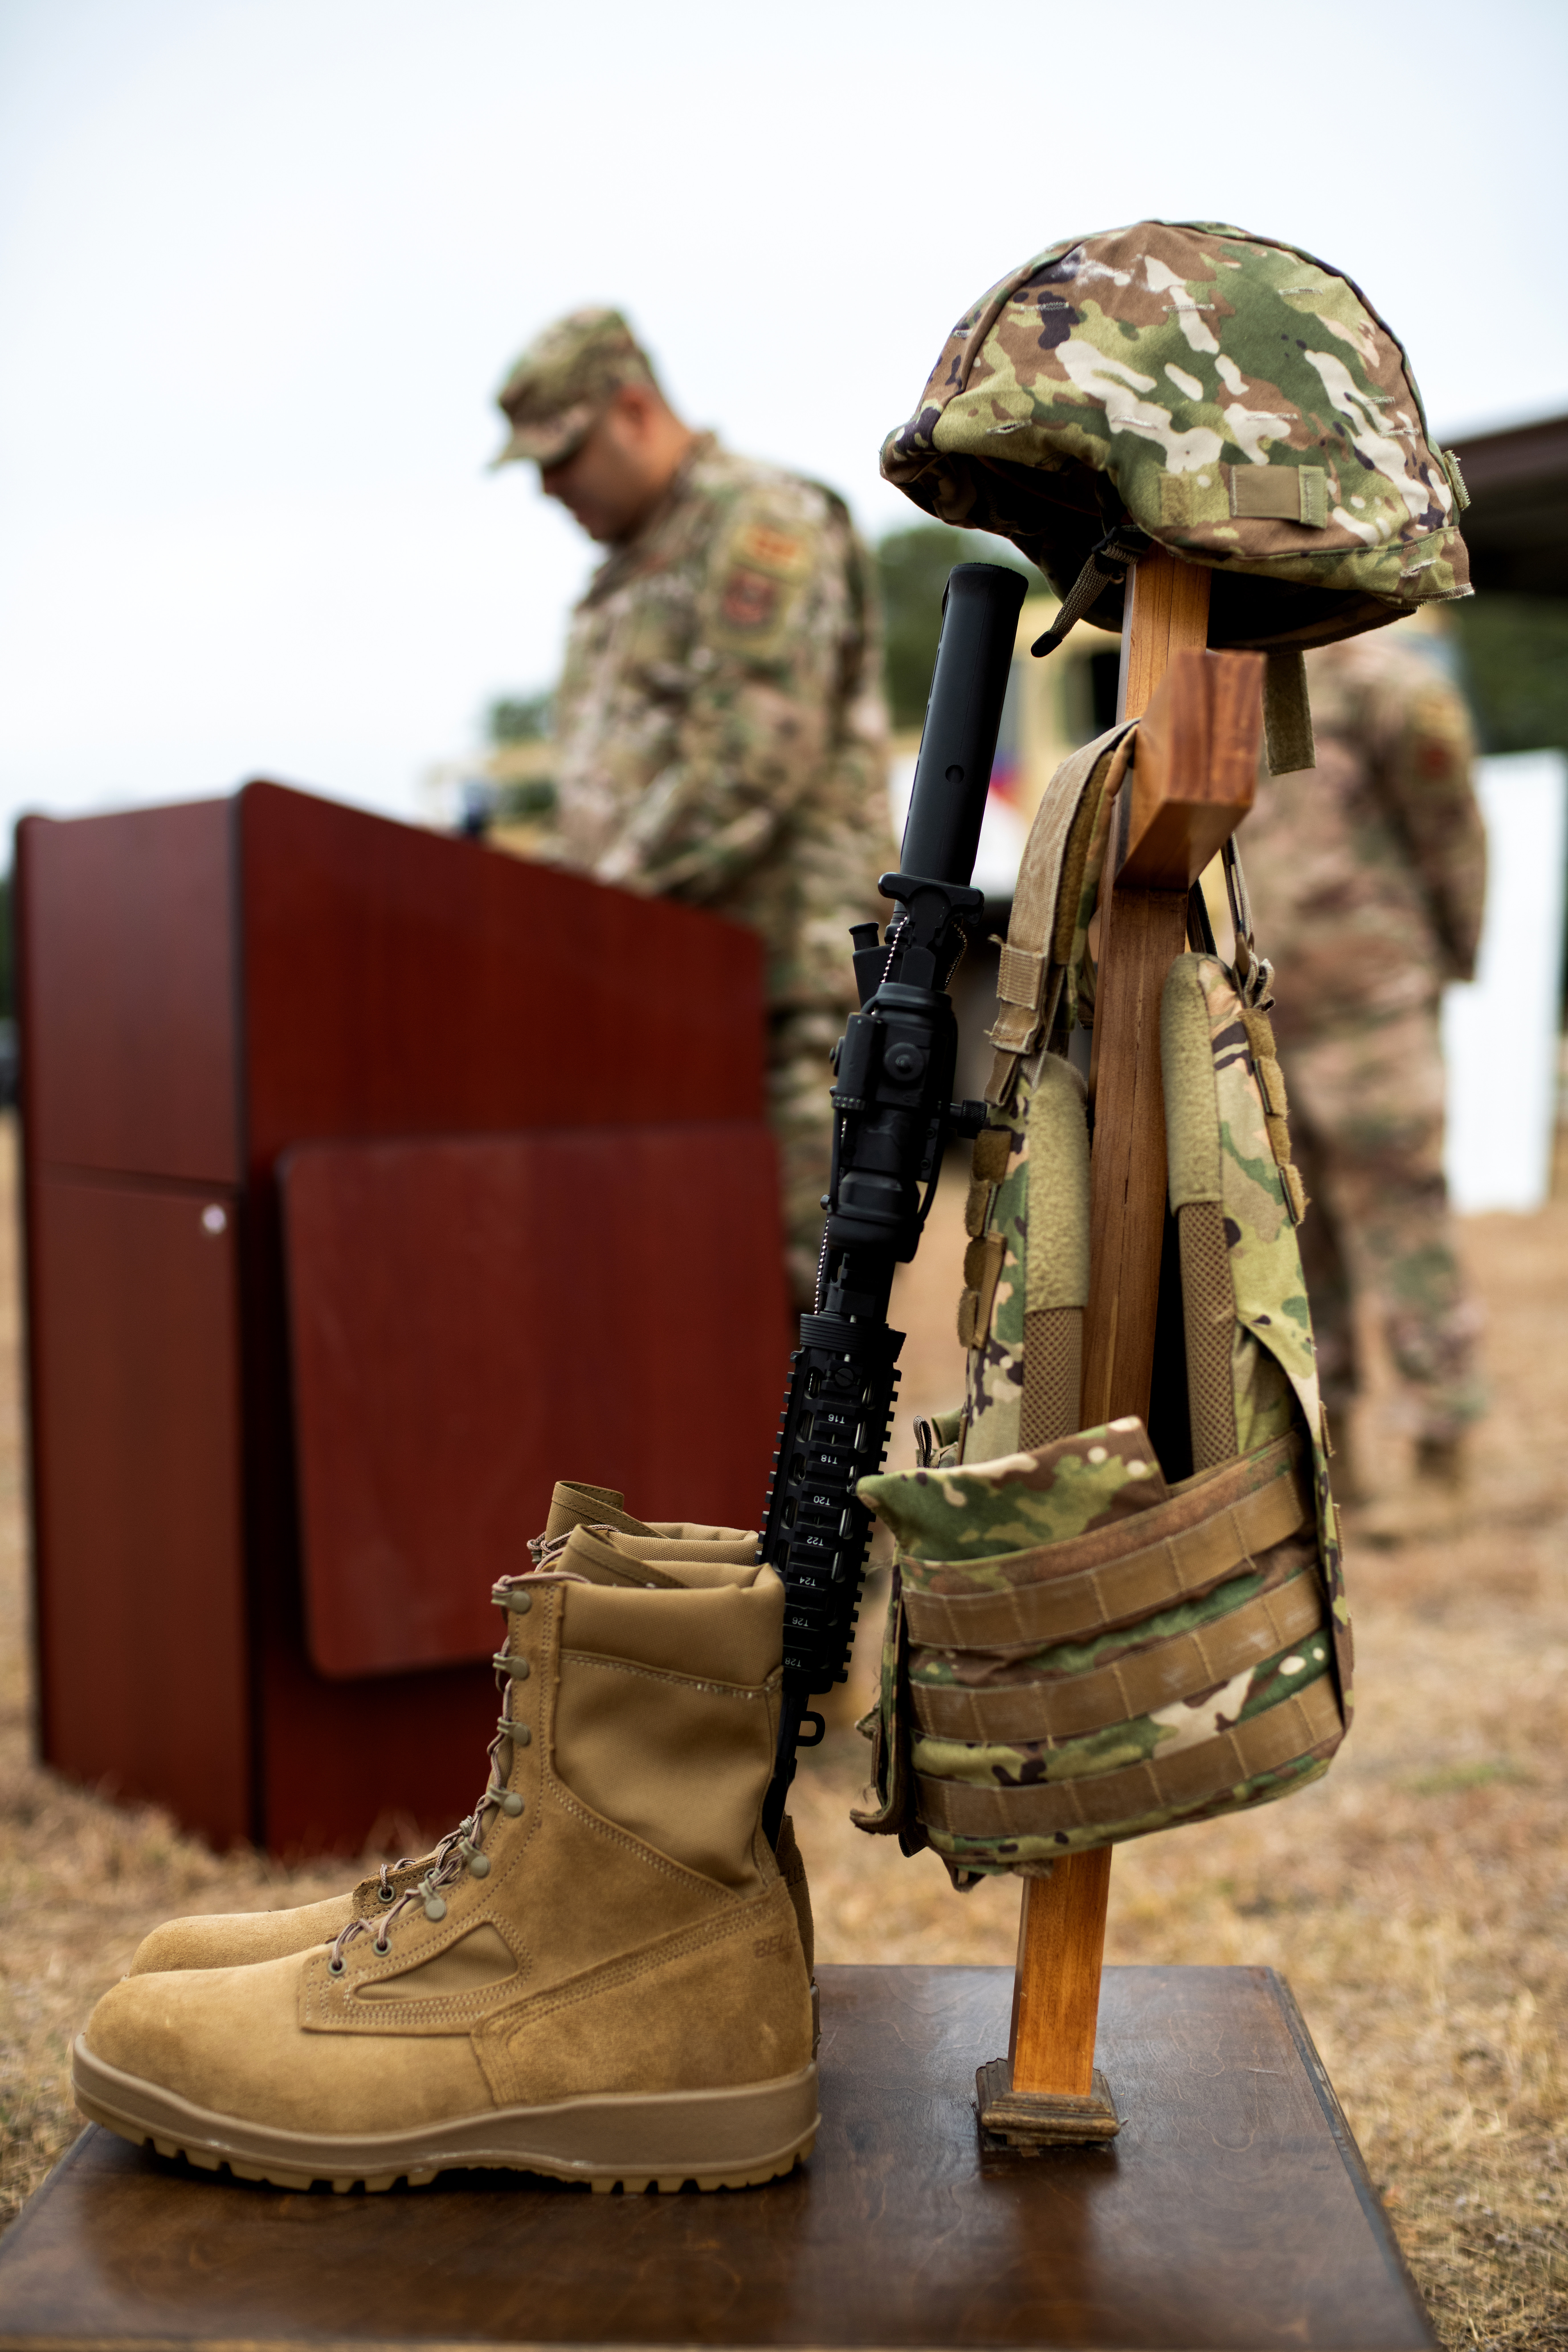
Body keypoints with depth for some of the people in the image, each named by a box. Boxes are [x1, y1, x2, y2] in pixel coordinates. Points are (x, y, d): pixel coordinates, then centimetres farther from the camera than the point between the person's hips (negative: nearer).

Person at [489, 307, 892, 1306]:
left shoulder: (763, 522, -6)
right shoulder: (631, 570, 24)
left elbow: (752, 762, -17)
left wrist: (612, 890, -17)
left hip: (784, 968, -9)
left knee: (802, 1278, -9)